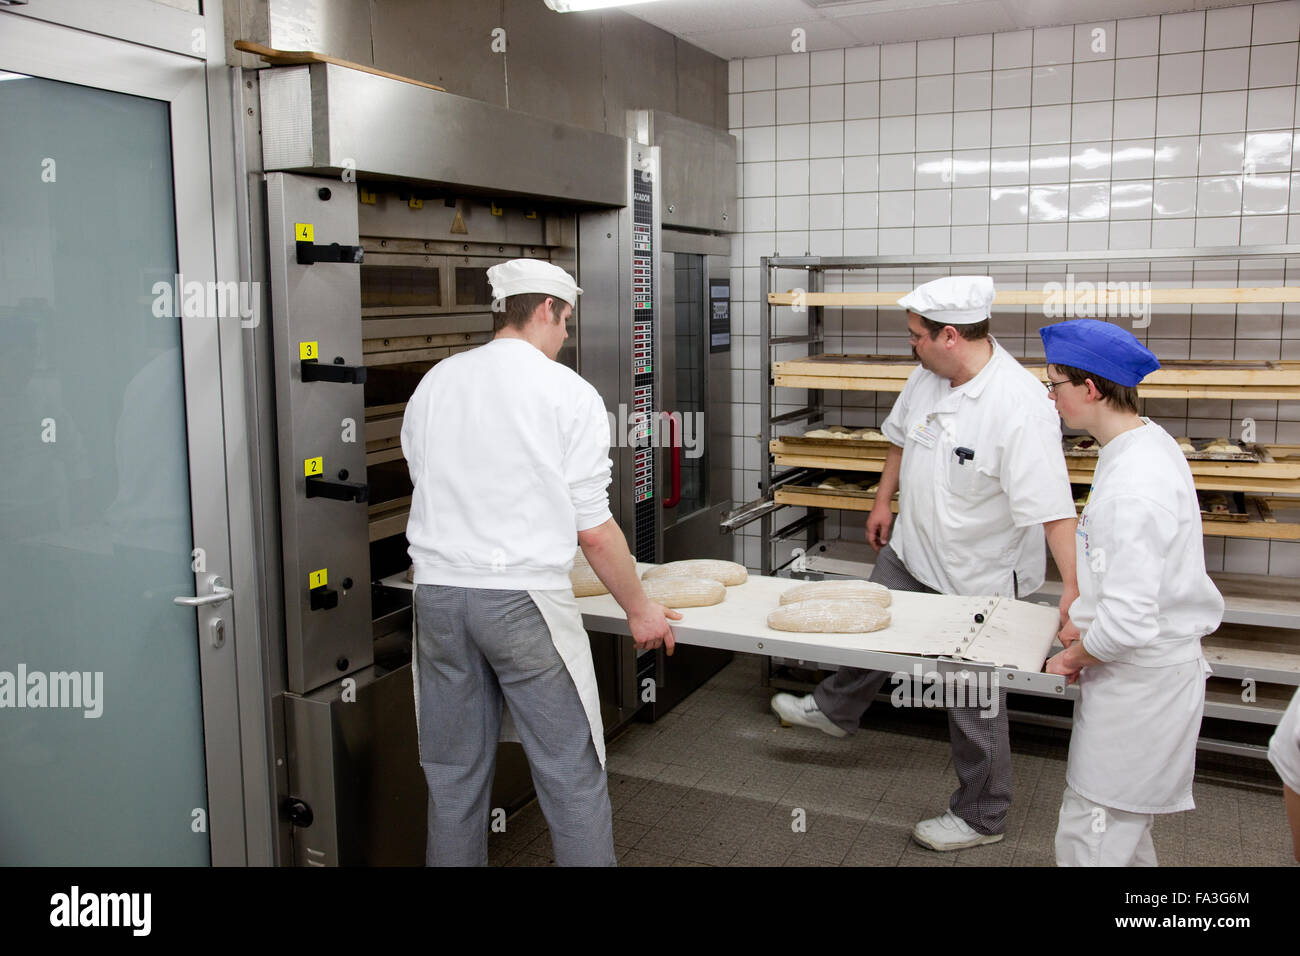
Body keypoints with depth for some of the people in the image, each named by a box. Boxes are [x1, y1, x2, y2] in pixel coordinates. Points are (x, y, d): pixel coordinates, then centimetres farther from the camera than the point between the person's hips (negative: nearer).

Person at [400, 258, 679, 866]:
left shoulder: (433, 384, 7)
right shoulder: (568, 393, -7)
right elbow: (593, 529, -8)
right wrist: (639, 609, 5)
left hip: (437, 593, 5)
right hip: (523, 599, -5)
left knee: (454, 776, 16)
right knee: (571, 775, 6)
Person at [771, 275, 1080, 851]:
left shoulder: (1019, 405, -31)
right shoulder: (927, 376, -6)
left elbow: (1053, 506, -34)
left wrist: (1074, 587, -40)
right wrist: (883, 500, 19)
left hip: (978, 578, -7)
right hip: (911, 552, 7)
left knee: (973, 698, 8)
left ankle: (980, 816, 29)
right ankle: (835, 710, 56)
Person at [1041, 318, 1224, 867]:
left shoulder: (1134, 484, -28)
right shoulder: (1146, 443, 4)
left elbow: (1129, 622, -29)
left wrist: (1074, 656, -12)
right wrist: (1082, 622, 10)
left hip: (1142, 681, -10)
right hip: (1144, 672, 10)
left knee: (1086, 840, 1)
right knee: (1124, 828, 26)